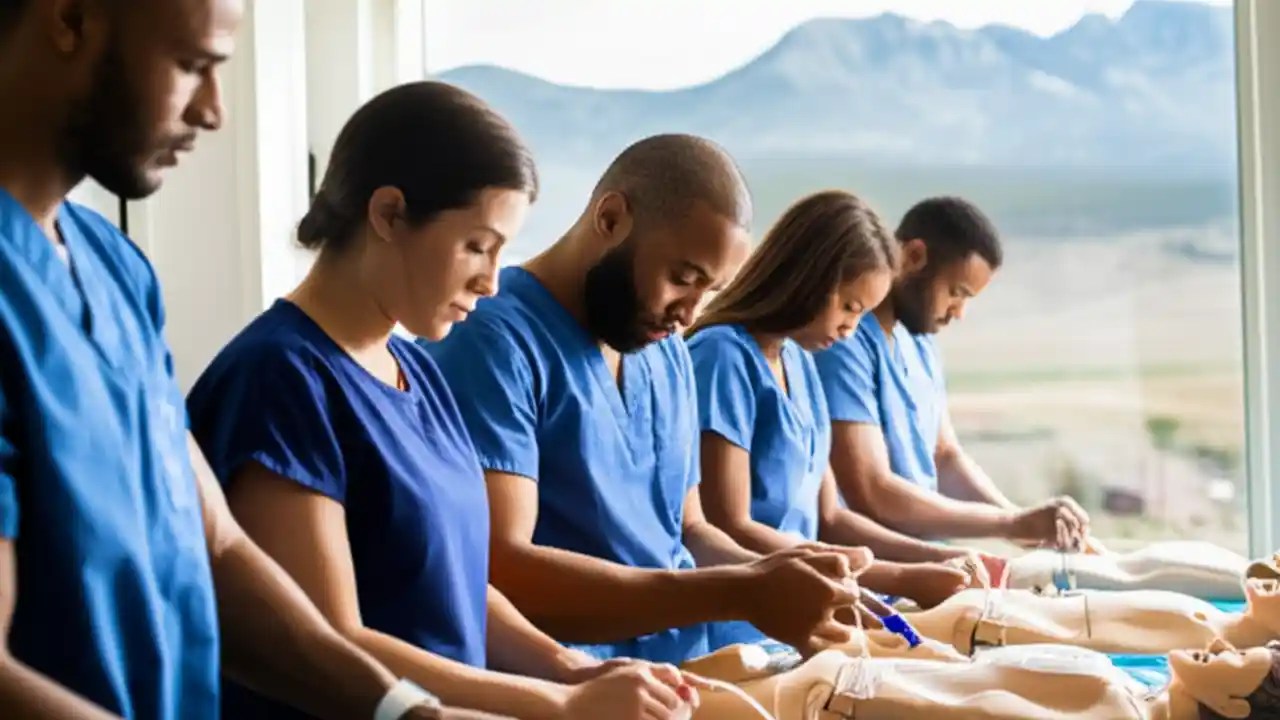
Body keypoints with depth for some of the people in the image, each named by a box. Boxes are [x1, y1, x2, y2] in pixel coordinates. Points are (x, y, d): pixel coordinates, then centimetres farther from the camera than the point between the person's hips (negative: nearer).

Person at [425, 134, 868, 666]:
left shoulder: (667, 353, 12)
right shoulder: (492, 338, -13)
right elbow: (497, 571, -22)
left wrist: (762, 573, -3)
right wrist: (740, 595, -22)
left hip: (679, 678, 8)